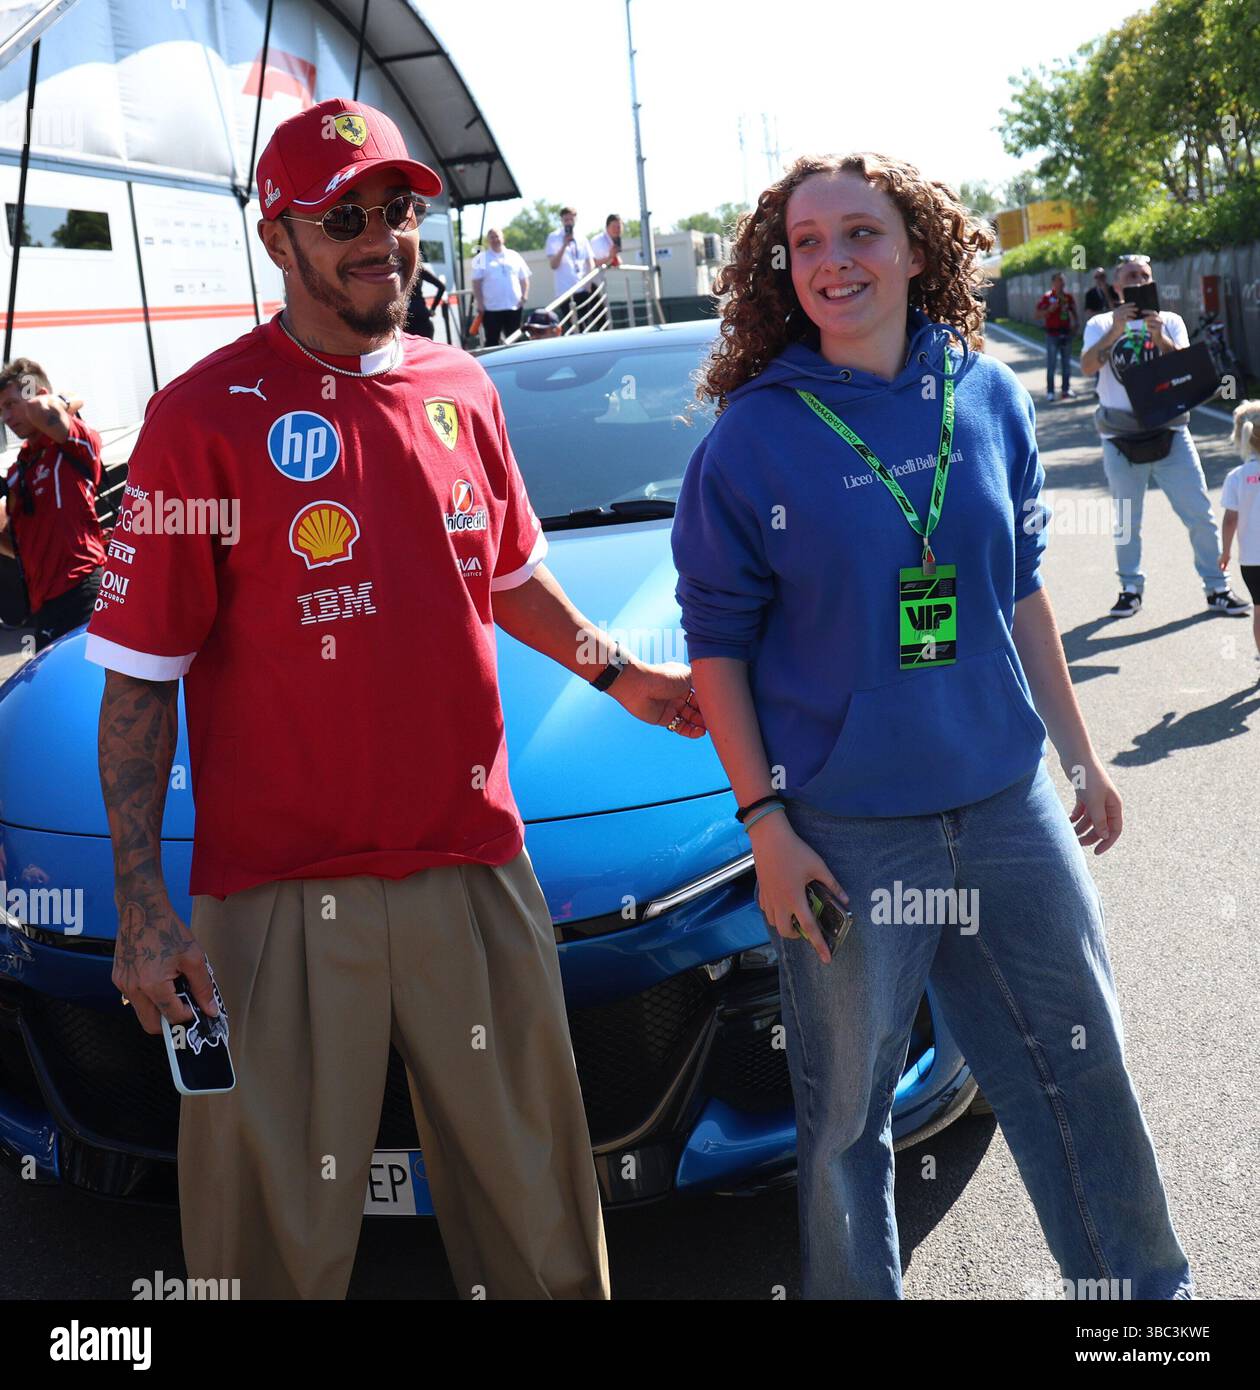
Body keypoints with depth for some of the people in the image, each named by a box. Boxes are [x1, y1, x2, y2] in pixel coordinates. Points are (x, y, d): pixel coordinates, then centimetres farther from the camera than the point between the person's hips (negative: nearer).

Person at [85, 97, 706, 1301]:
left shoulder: (460, 392, 9)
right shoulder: (206, 415, -7)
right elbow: (140, 679, -7)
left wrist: (616, 672, 18)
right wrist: (141, 906, -10)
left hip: (477, 865, 5)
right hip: (282, 895, -4)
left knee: (538, 1212, 15)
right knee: (283, 1234, 9)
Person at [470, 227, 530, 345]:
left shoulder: (514, 256, 11)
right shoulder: (481, 259, 3)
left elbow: (524, 279, 13)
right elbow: (476, 283, -1)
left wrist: (524, 296, 0)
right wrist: (479, 303, -8)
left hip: (514, 306, 3)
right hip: (491, 308, -3)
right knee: (492, 341, -1)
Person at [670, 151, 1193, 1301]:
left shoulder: (989, 398, 3)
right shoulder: (752, 438, -8)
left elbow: (1022, 592, 12)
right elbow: (717, 644, -5)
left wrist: (1079, 754, 13)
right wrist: (764, 821, -11)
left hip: (1010, 806, 4)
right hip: (846, 830, -4)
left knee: (1083, 1071, 16)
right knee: (846, 1111, 9)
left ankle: (1144, 1284, 37)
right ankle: (856, 1291, 32)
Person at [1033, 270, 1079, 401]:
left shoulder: (1069, 297, 8)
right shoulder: (1047, 297, -6)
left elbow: (1073, 312, 21)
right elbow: (1036, 315, -7)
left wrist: (1076, 323, 3)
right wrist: (1049, 309, -21)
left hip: (1066, 333, 5)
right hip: (1052, 334, -5)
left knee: (1067, 363, 10)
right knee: (1051, 364, -3)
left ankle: (1066, 389, 18)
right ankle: (1050, 391, 2)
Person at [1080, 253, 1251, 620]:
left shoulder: (1170, 321, 10)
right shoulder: (1101, 324, 6)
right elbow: (1088, 366, -12)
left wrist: (1159, 337, -20)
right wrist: (1116, 331, -24)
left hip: (1170, 431, 1)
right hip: (1121, 436, -1)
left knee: (1200, 514, -1)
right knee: (1126, 521, 5)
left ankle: (1216, 589, 9)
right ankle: (1131, 588, 20)